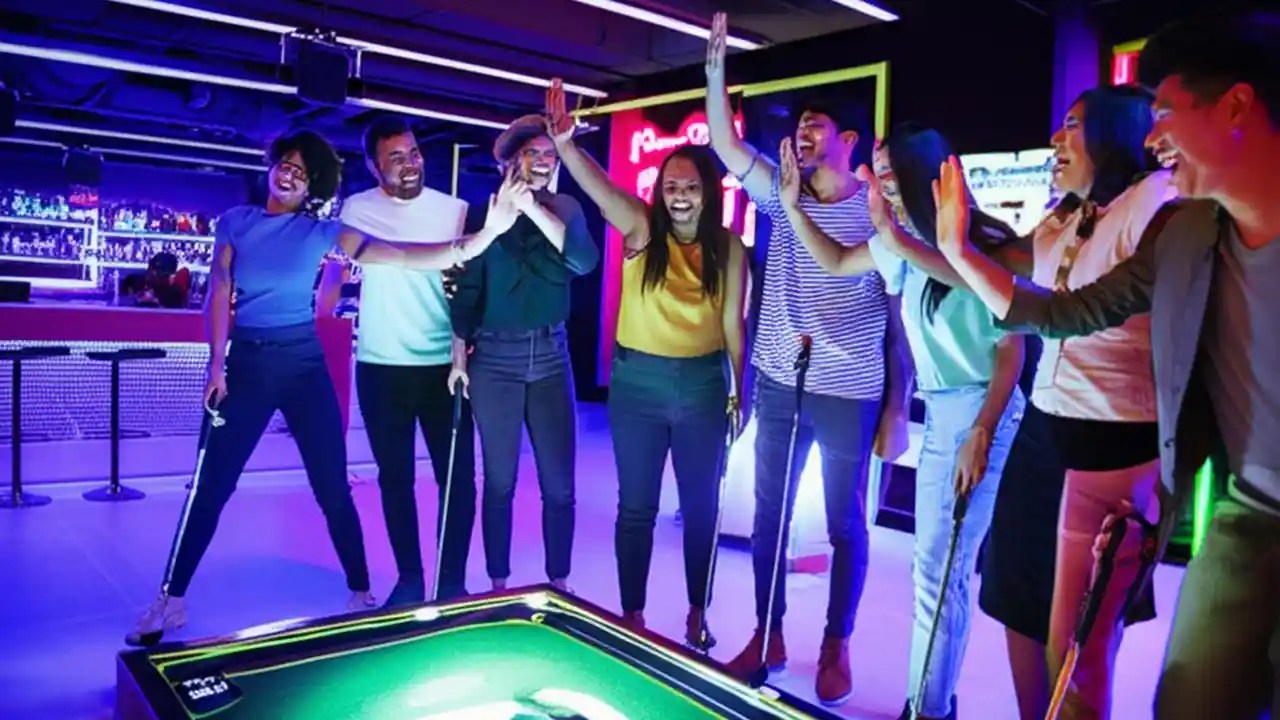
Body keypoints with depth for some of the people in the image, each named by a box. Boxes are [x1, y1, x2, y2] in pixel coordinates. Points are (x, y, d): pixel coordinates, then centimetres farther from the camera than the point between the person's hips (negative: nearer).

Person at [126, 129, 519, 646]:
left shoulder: (323, 231, -1)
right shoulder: (235, 223, 6)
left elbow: (402, 256, -11)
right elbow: (218, 295, 3)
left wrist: (483, 237, -23)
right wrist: (216, 364, -7)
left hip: (304, 365, -1)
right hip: (245, 363, 1)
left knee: (333, 487, 1)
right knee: (211, 486, 3)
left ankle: (361, 592, 15)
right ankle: (171, 598, 17)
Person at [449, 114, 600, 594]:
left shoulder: (564, 209, 4)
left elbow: (586, 261, -16)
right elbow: (466, 291, 0)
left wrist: (533, 208, -24)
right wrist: (458, 358, -4)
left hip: (550, 356, 2)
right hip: (494, 357, -2)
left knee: (559, 483, 4)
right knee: (500, 480, 6)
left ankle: (559, 582, 19)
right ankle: (498, 583, 21)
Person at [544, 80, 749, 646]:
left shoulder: (728, 247, -1)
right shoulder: (641, 229, -5)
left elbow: (733, 323, 1)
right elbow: (601, 189, -24)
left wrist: (739, 390, 0)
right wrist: (564, 143, -41)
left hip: (703, 384, 1)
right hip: (637, 382, -1)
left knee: (701, 505, 11)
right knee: (636, 506, 8)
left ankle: (697, 614, 30)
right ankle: (631, 616, 24)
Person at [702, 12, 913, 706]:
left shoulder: (880, 212, -3)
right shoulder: (781, 196, 8)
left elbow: (902, 317, -3)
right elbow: (726, 145, -1)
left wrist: (898, 409, -7)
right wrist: (716, 64, -11)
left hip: (851, 394, -4)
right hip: (779, 385, 4)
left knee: (846, 524, 9)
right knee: (769, 514, 12)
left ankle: (835, 648, 25)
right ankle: (768, 634, 28)